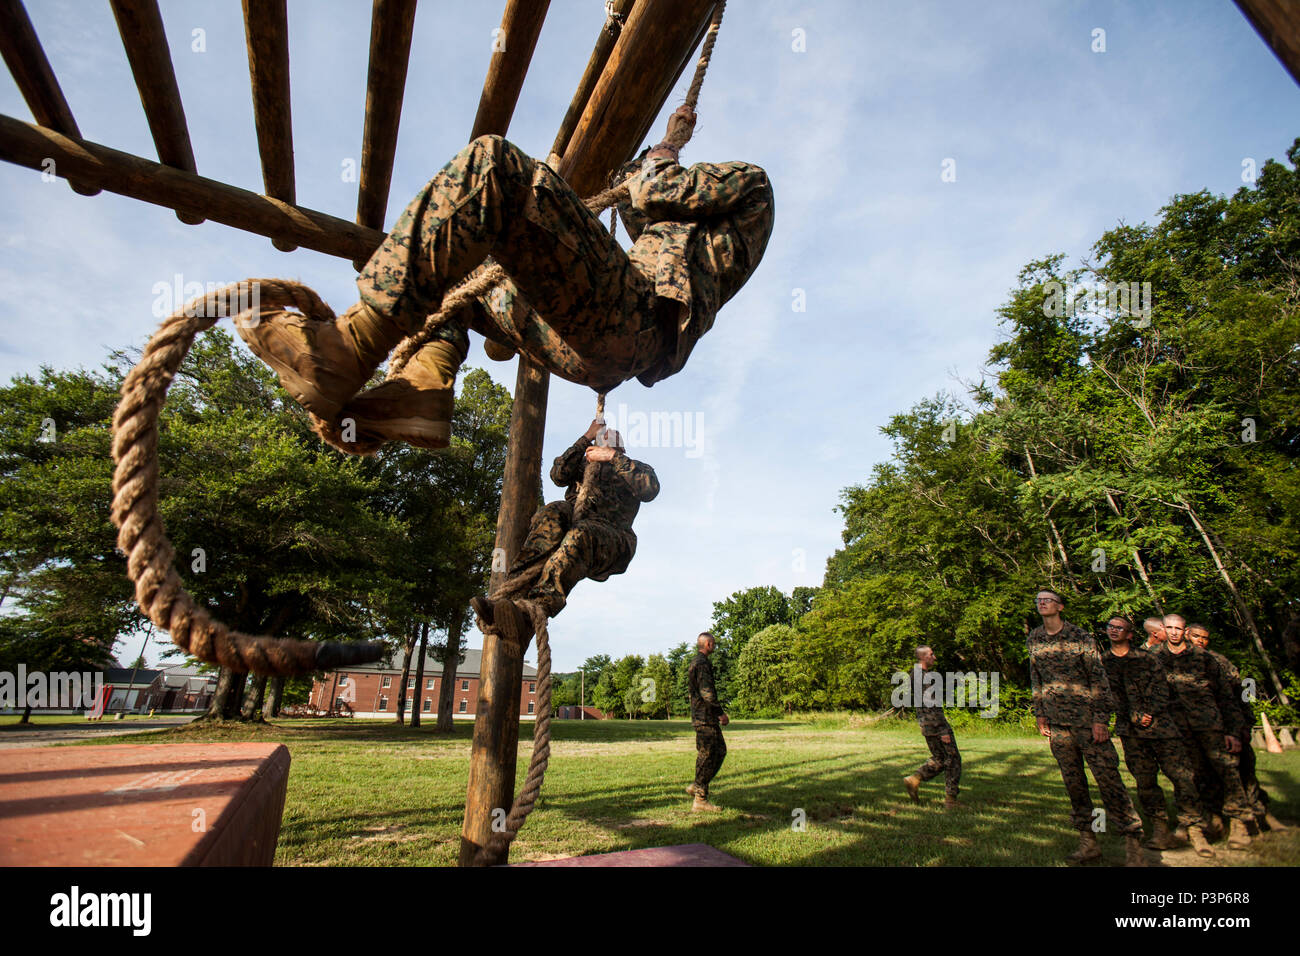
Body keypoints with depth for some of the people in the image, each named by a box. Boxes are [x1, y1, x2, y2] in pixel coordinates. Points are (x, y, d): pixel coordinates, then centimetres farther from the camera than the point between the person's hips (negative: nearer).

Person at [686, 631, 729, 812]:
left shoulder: (695, 662, 18)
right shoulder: (702, 663, -16)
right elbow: (706, 692, -23)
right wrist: (720, 713, -16)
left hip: (700, 715, 10)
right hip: (705, 717, -10)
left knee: (720, 750, 16)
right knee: (707, 756, -4)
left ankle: (696, 786, 19)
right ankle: (700, 800, 2)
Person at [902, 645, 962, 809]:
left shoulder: (915, 673, 13)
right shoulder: (922, 676, -19)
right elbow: (930, 708, -23)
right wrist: (943, 731, -21)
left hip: (927, 726, 10)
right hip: (935, 724, -10)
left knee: (939, 759, 16)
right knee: (953, 759, 2)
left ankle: (914, 780, 9)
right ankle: (950, 800, 8)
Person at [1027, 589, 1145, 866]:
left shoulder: (1080, 636, -6)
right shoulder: (1034, 638, 7)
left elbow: (1099, 678, -6)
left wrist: (1101, 719, -12)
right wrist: (1040, 714, 13)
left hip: (1087, 718, -4)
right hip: (1057, 723, 4)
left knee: (1108, 777, -5)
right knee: (1073, 781, 9)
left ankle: (1133, 845, 5)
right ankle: (1088, 842, 18)